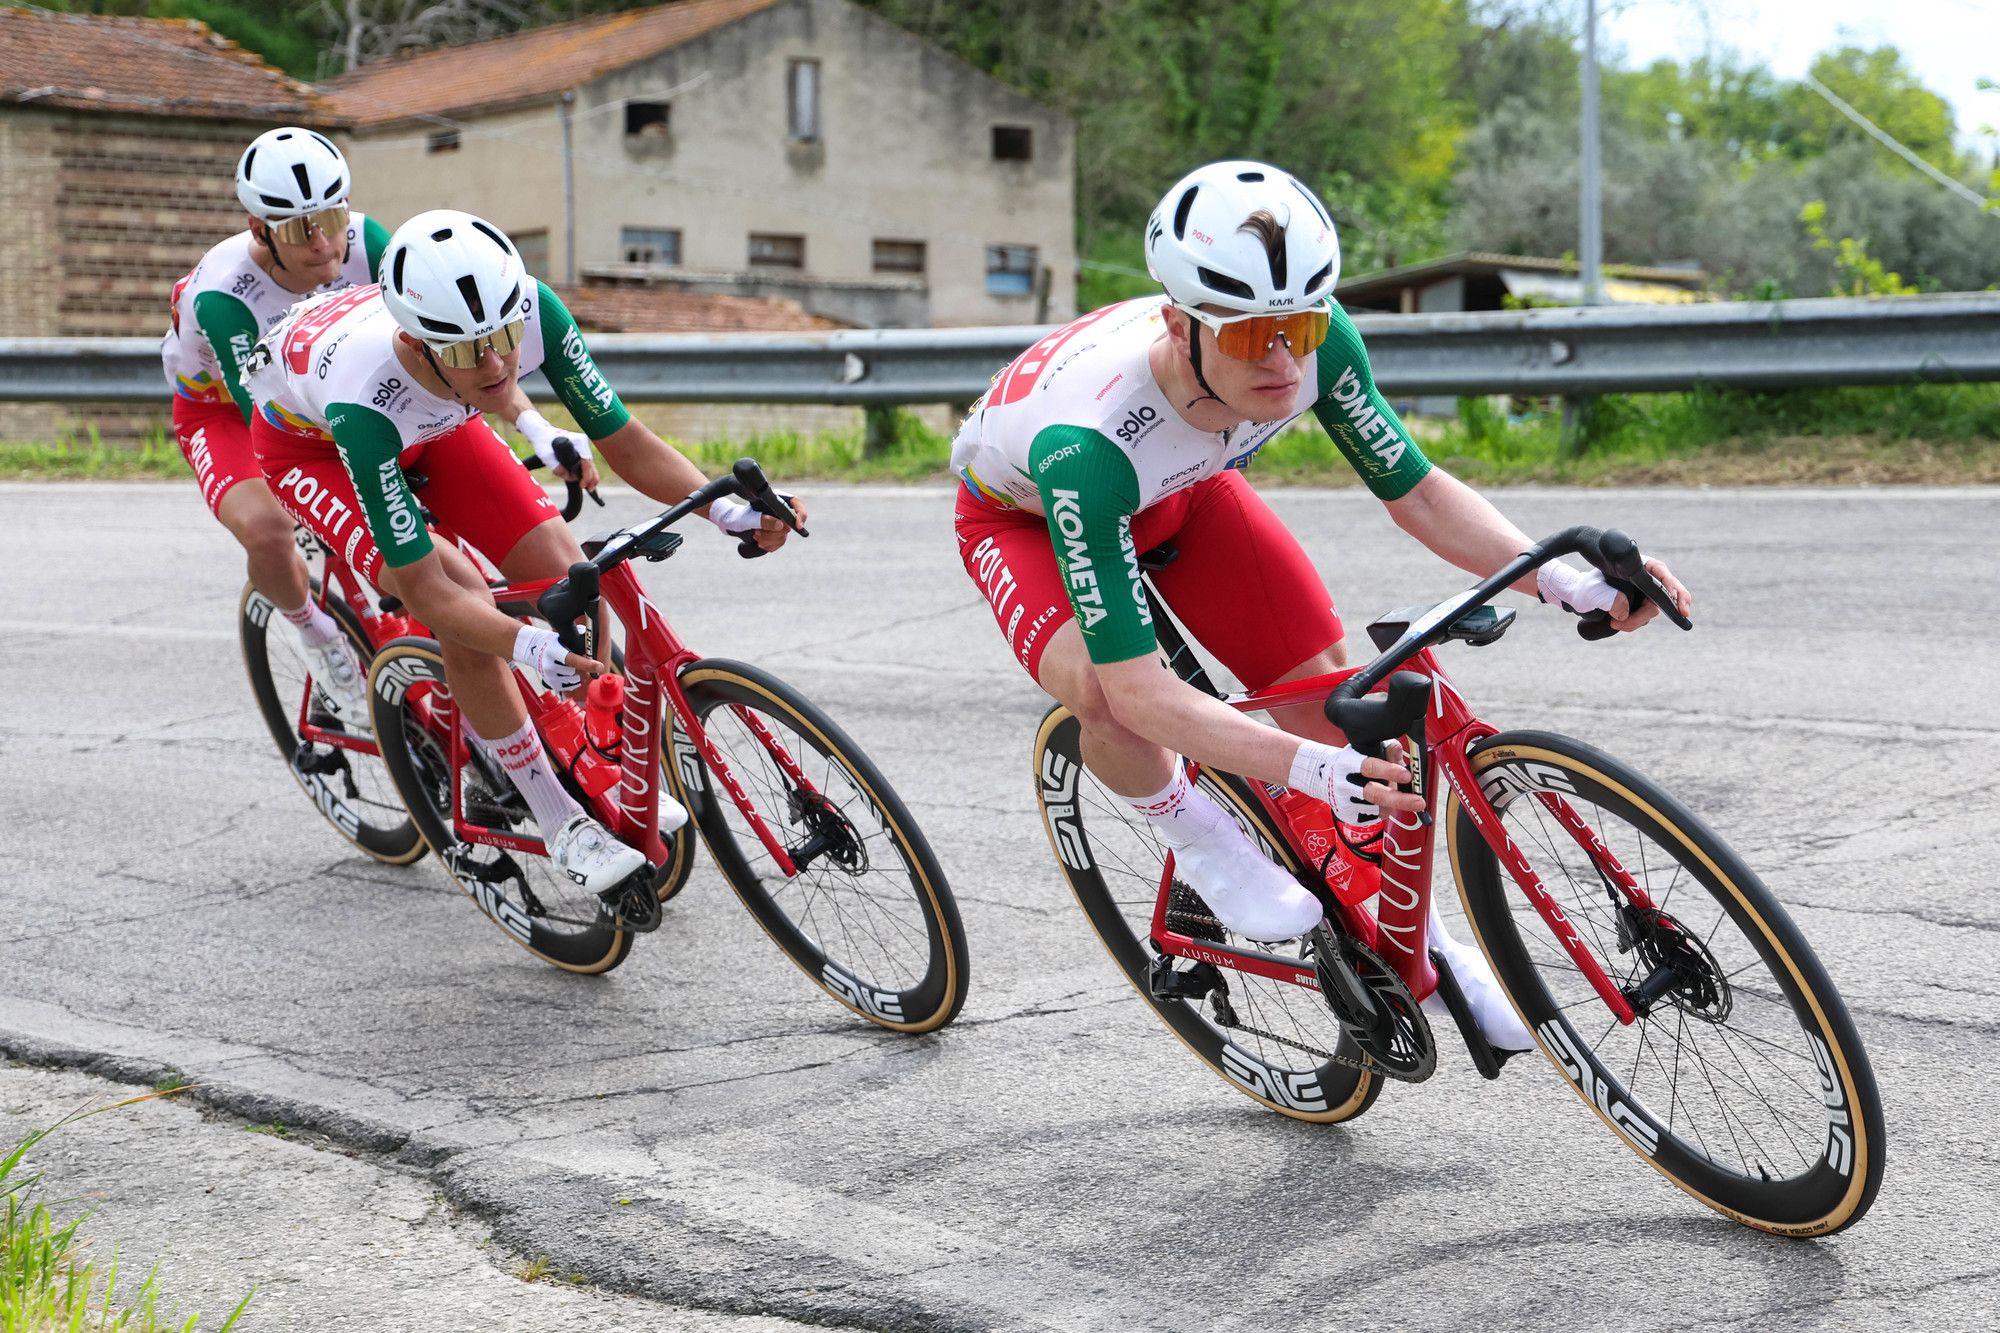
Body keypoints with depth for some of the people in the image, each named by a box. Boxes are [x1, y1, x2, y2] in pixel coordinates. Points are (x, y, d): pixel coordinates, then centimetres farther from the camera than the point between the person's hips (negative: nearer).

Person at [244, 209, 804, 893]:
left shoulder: (532, 310, -36)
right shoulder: (364, 398, -45)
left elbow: (625, 441, -25)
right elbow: (426, 589, -40)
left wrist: (726, 509, -42)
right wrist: (529, 646, -56)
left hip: (433, 424, 4)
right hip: (310, 442, -4)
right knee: (463, 599, -26)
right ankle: (561, 823, -12)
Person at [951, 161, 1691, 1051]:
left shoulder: (1315, 343, -31)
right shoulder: (1083, 441, -45)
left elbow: (1416, 492, -18)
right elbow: (1138, 688, -45)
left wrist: (1560, 579, -33)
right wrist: (1307, 767, -57)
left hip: (1177, 489, 4)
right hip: (1024, 514, -4)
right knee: (1101, 692, -35)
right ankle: (1194, 836, -2)